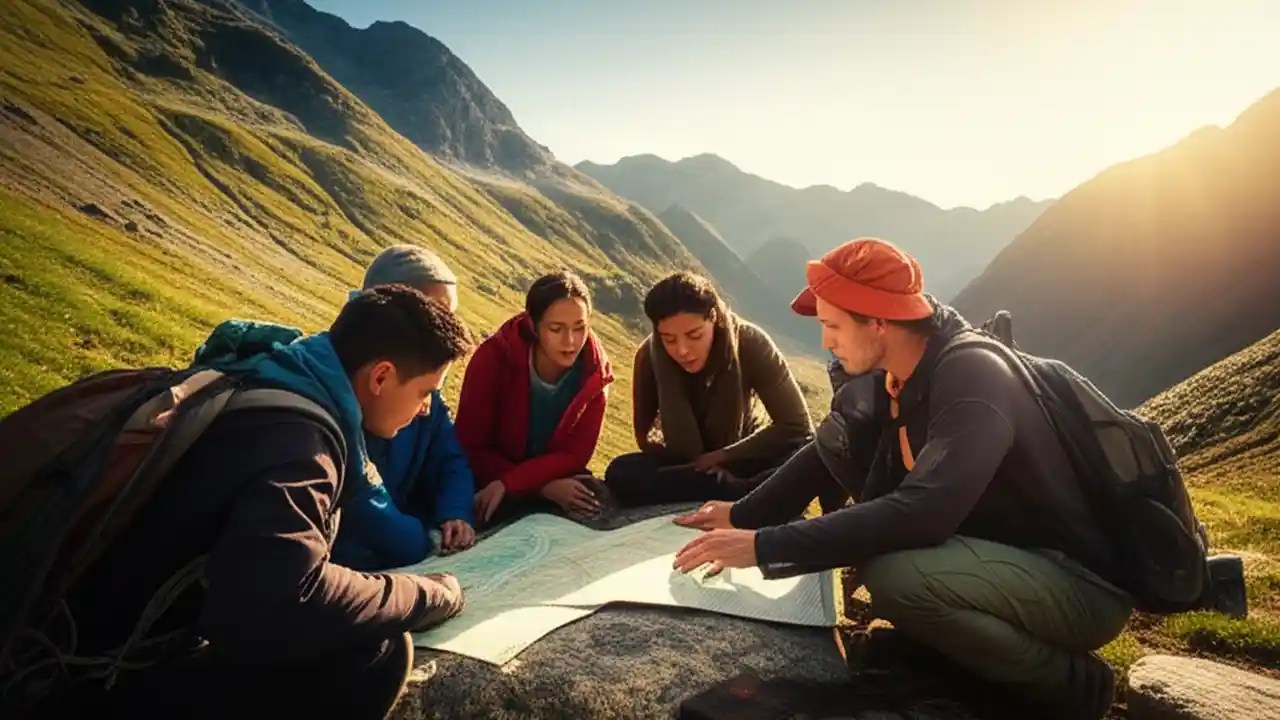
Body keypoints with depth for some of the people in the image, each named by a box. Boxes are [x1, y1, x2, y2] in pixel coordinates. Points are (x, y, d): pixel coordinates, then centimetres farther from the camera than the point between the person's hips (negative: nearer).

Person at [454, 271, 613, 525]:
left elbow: (577, 453, -14)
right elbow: (470, 449, -18)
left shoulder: (595, 371, -14)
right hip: (489, 481, -2)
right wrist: (544, 487, -28)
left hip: (556, 477, 2)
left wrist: (506, 483, -29)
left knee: (599, 505, -27)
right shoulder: (493, 358, -22)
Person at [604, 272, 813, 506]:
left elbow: (798, 427, -20)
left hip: (741, 460, -2)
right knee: (620, 473, -30)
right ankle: (745, 490, -28)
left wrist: (722, 456, -21)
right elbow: (645, 438, -13)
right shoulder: (650, 357, -21)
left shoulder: (750, 344, -23)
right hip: (685, 466, 2)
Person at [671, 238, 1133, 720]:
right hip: (998, 557, 8)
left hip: (1079, 583, -8)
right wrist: (744, 514, 0)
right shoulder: (895, 375, -1)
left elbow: (920, 514, -39)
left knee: (895, 575, -32)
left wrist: (766, 546, -36)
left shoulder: (973, 379, -27)